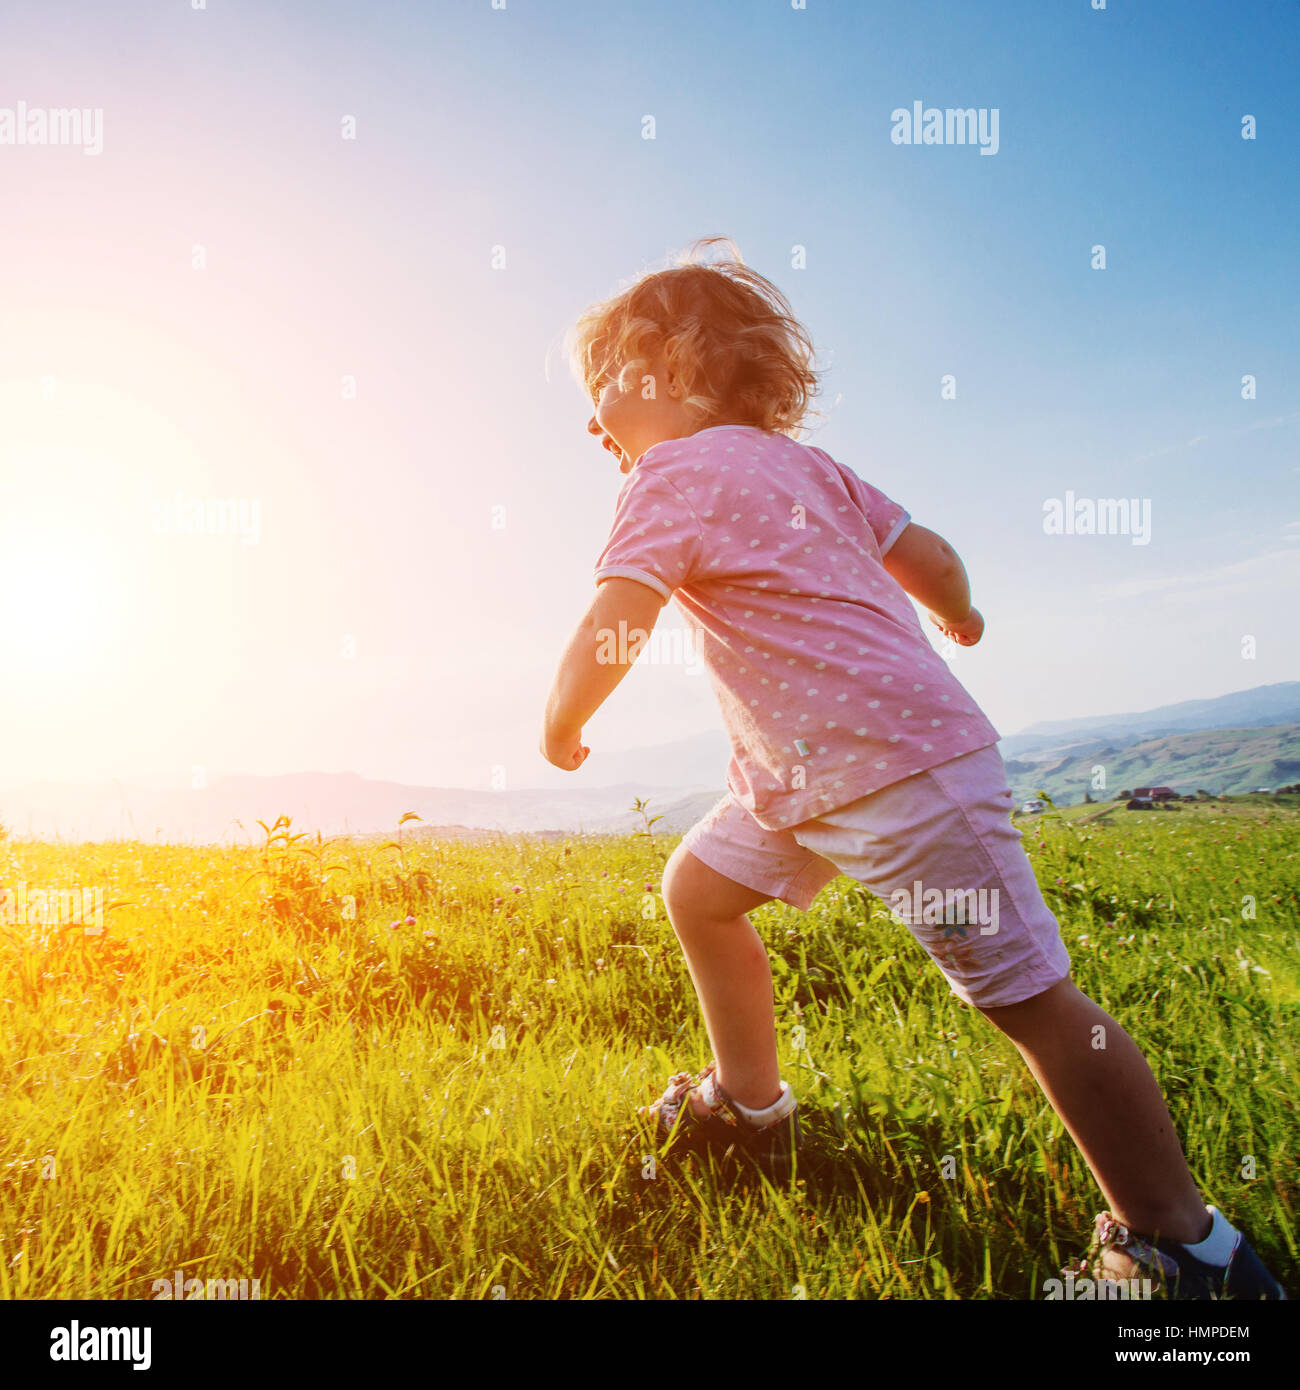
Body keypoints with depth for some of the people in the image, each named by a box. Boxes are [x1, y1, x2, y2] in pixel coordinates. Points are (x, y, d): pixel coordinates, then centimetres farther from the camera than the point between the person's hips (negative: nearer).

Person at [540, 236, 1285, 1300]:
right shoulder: (800, 461, 14)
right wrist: (957, 620, 36)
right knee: (697, 886, 14)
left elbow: (609, 633, -20)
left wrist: (561, 725, -1)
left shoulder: (675, 472, -11)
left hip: (903, 766, -10)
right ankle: (750, 1105, 31)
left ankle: (1180, 1241, 14)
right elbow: (926, 554, 15)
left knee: (1025, 993, -2)